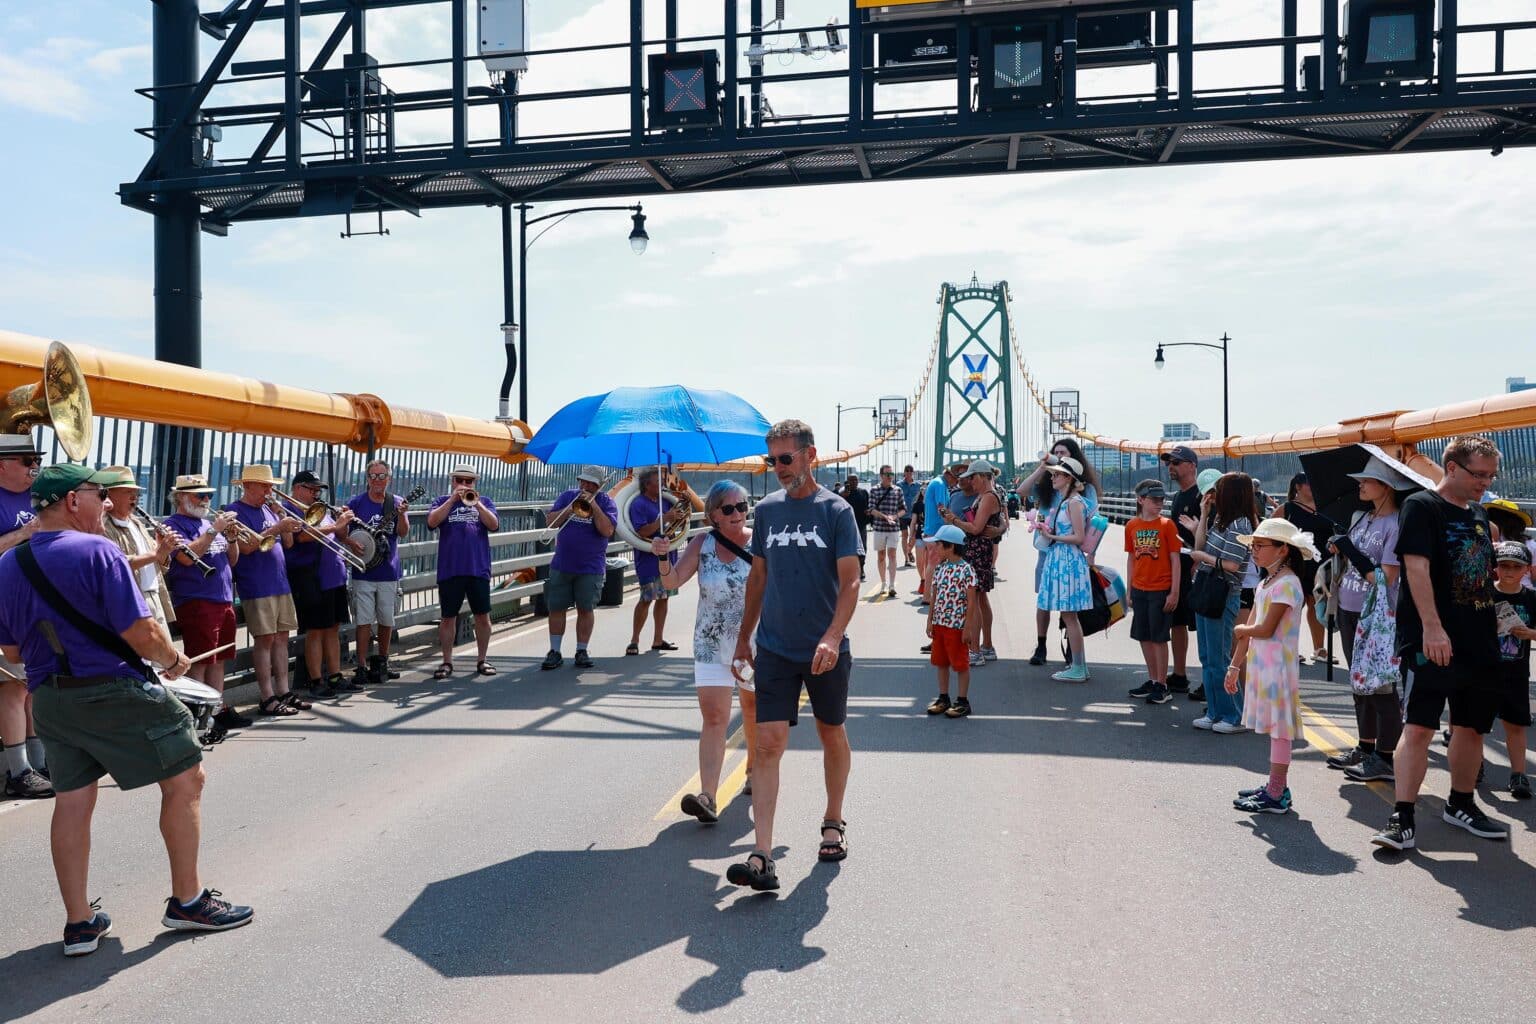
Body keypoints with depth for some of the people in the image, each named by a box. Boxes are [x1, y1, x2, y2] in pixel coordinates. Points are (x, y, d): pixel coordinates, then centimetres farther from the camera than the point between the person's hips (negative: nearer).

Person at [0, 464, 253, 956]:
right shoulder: (96, 551, -16)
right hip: (115, 691, -7)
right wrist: (173, 661, -1)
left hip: (50, 698, 7)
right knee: (184, 779, 6)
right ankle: (187, 900, 12)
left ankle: (79, 922, 19)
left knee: (73, 800, 13)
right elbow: (141, 632, -19)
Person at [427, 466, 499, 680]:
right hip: (450, 570, -1)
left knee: (483, 616, 5)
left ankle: (481, 660, 17)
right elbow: (432, 522, -9)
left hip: (479, 568, 1)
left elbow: (494, 525, -5)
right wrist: (453, 499, -13)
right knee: (448, 617, 5)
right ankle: (447, 662, 15)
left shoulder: (484, 501, 11)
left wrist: (475, 502, -14)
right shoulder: (442, 501, 9)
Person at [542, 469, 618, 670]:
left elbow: (607, 530, -15)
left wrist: (593, 505, -18)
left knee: (585, 609, 3)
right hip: (561, 565, 2)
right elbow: (550, 522, 0)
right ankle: (555, 652, 10)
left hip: (591, 568, -2)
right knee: (556, 608, 3)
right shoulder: (567, 496, 8)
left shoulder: (606, 503, 0)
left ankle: (582, 651, 14)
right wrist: (571, 509, -13)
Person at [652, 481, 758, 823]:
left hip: (755, 642, 0)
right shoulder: (702, 544, -5)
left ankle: (754, 770, 42)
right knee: (714, 717, -10)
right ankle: (708, 797, -14)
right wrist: (663, 558, -29)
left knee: (754, 711, 18)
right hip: (712, 645, 0)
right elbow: (674, 581, -11)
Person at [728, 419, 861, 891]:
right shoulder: (767, 510, 6)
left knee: (832, 735, 15)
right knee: (768, 743, -7)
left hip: (826, 651, -2)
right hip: (774, 649, 2)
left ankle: (833, 823, 37)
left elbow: (850, 582, -12)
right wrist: (743, 639, 14)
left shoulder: (837, 511, -6)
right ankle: (762, 857, -9)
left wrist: (833, 637, -27)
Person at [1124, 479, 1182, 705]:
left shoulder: (1167, 525, -6)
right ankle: (1152, 680, 24)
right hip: (1139, 590, 5)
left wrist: (1174, 592, -11)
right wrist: (1129, 590, 11)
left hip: (1161, 590, -4)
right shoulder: (1132, 526, 5)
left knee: (1159, 638, -1)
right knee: (1144, 637, 11)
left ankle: (1162, 686, 9)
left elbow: (1175, 560, -7)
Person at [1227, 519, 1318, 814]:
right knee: (1274, 726, 14)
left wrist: (1242, 630, 0)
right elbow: (1250, 628, 16)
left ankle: (1276, 796, 0)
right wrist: (1234, 667, 17)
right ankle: (1275, 786, 23)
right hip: (1261, 664, 9)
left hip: (1278, 665, -9)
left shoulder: (1287, 583, -15)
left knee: (1279, 727, -4)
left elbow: (1265, 629, -21)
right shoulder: (1264, 583, 14)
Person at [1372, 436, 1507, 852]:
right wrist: (1432, 627, -25)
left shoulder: (1478, 514, 16)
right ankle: (1403, 819, -7)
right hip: (1431, 642, -8)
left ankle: (1461, 805, 32)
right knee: (1419, 727, -9)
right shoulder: (1422, 506, -7)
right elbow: (1416, 567, -17)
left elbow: (1485, 575, 24)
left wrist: (1492, 623, 18)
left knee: (1472, 727, 15)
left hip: (1479, 642, 8)